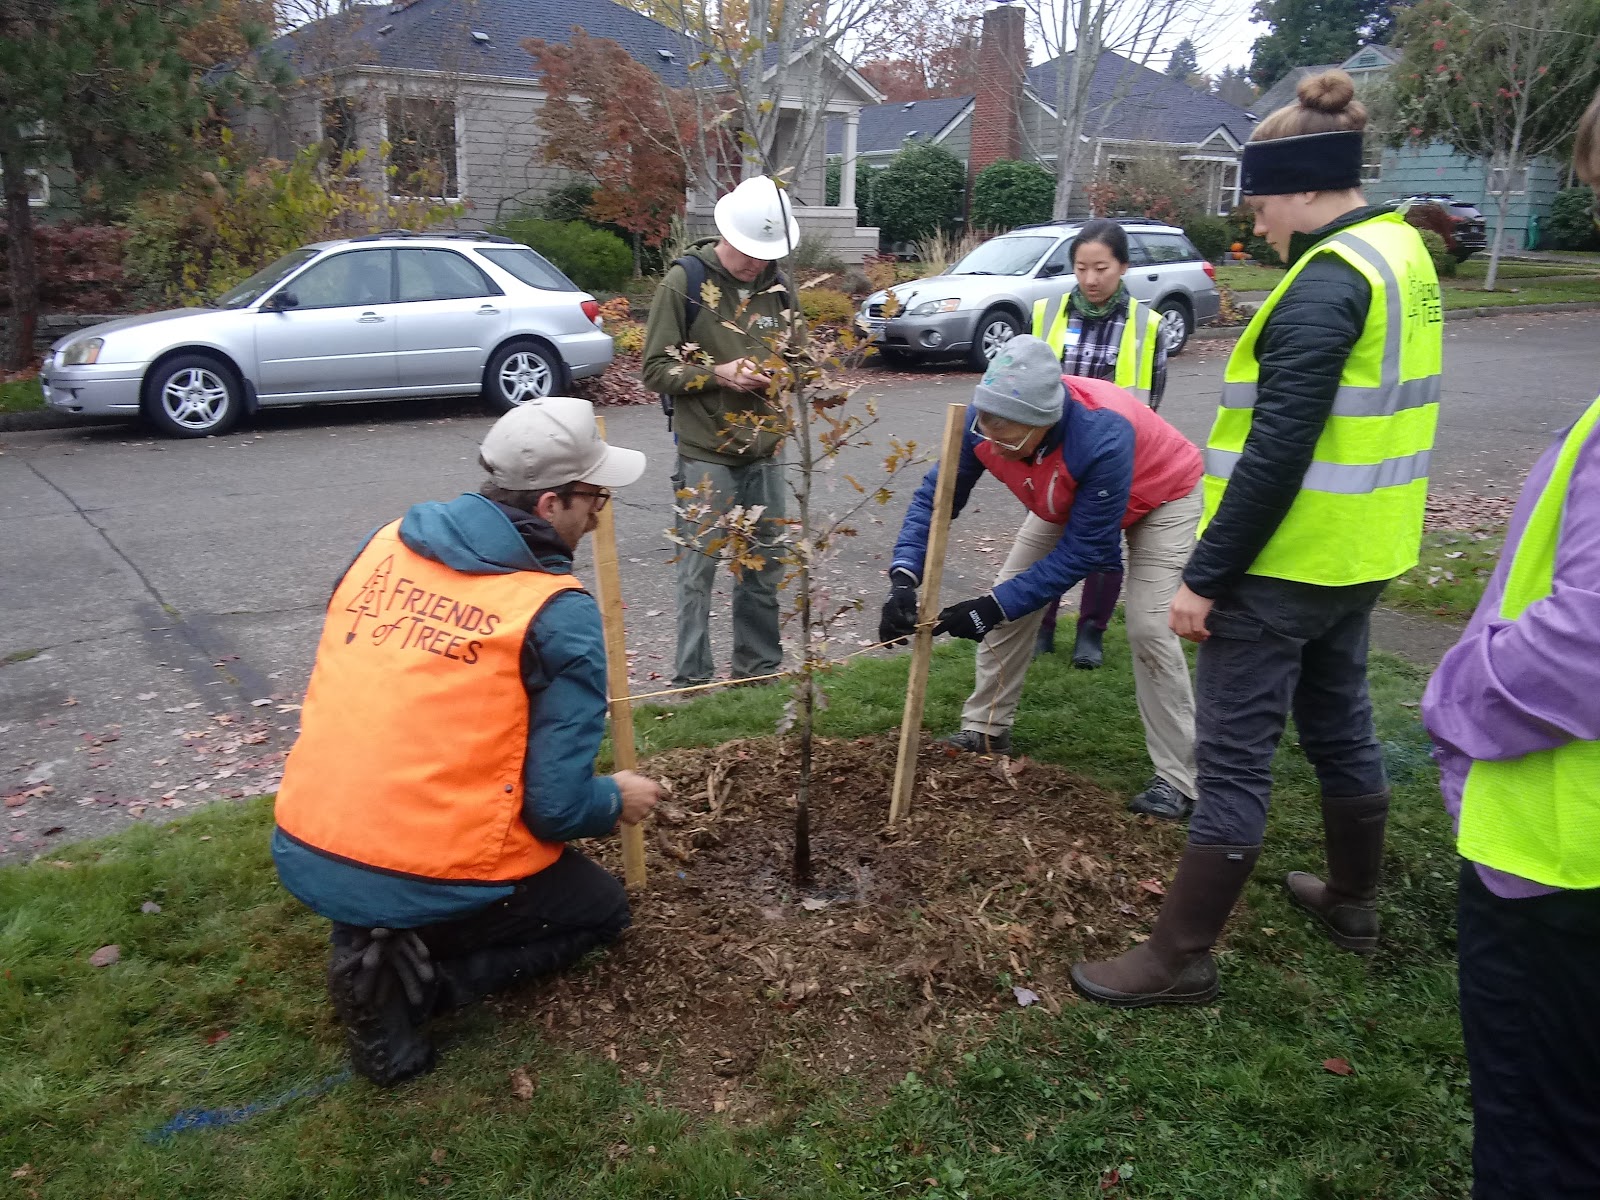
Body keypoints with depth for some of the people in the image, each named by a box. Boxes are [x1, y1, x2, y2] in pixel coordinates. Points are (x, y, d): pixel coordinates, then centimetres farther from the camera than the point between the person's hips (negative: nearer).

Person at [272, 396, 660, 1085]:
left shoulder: (387, 543, 3)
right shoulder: (559, 612, -15)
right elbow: (557, 806, -14)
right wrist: (618, 800, 7)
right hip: (423, 882, -7)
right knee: (602, 907, 20)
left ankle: (370, 944, 10)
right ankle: (414, 975, -1)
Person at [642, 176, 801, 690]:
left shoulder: (774, 284, 7)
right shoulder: (684, 282, -7)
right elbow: (656, 369, -6)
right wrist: (717, 374, -19)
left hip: (763, 452, 5)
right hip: (705, 455, -5)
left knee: (765, 565, 12)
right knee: (699, 567, 1)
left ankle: (759, 665, 26)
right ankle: (691, 677, 12)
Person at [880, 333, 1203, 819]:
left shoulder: (1103, 438, -44)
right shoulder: (983, 421, -30)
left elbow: (1083, 548, -35)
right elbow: (934, 496, -20)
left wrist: (994, 607, -36)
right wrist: (904, 577, -36)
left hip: (1161, 495, -5)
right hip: (1068, 500, 6)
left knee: (1149, 629, -16)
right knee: (1012, 601, 1)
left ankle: (1176, 777, -2)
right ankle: (984, 730, 18)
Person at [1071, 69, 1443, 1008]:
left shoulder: (1326, 284, -20)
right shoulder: (1401, 252, 11)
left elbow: (1272, 457, -25)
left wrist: (1205, 576, -20)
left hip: (1283, 564, -10)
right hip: (1356, 554, 10)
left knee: (1236, 756, -2)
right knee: (1340, 723, 22)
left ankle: (1182, 957, 8)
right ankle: (1354, 901, 40)